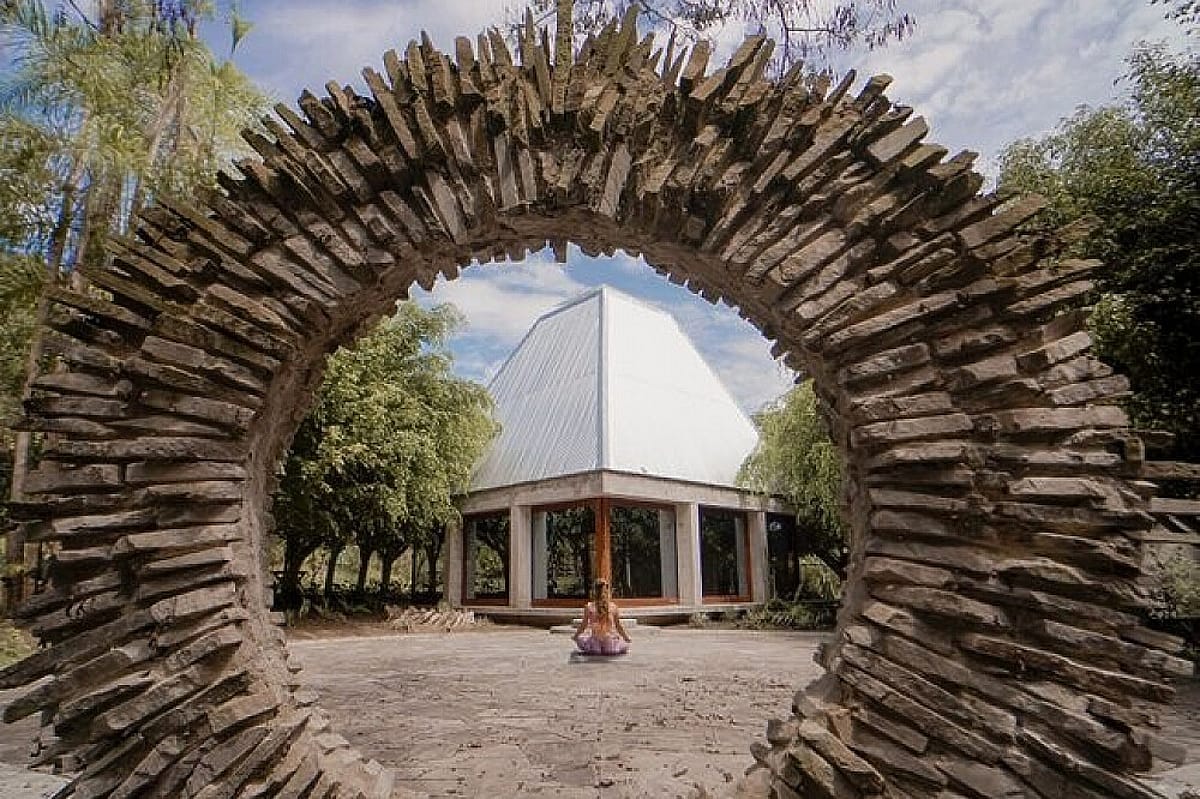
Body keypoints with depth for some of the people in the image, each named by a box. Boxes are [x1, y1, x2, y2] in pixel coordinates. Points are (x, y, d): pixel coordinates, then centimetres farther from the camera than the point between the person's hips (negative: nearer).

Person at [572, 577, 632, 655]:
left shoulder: (589, 607, -9)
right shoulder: (613, 607, -7)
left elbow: (584, 625, 1)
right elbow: (618, 626, 3)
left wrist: (575, 636, 19)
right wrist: (626, 637, 21)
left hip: (595, 644, 0)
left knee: (580, 639, 27)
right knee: (625, 644, 27)